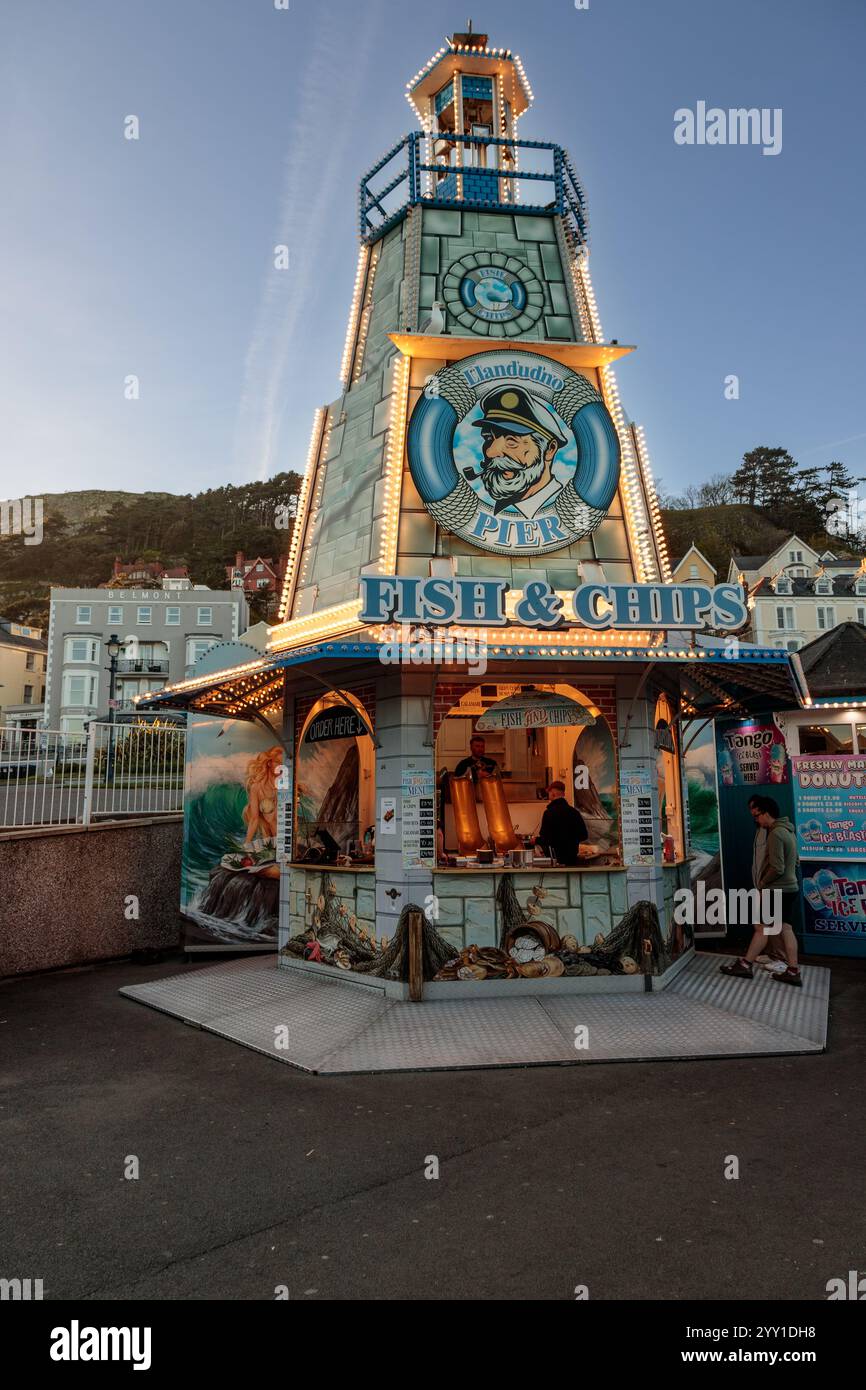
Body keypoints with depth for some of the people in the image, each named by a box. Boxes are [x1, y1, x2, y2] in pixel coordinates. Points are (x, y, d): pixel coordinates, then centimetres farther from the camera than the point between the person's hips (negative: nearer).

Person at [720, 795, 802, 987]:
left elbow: (777, 868, -24)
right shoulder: (788, 831, 11)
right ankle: (793, 972, 11)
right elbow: (795, 862, 21)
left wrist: (762, 883, -8)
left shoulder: (775, 834, -20)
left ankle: (745, 965, 7)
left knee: (761, 928, -1)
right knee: (786, 929, 10)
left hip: (778, 891, -9)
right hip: (790, 888, 9)